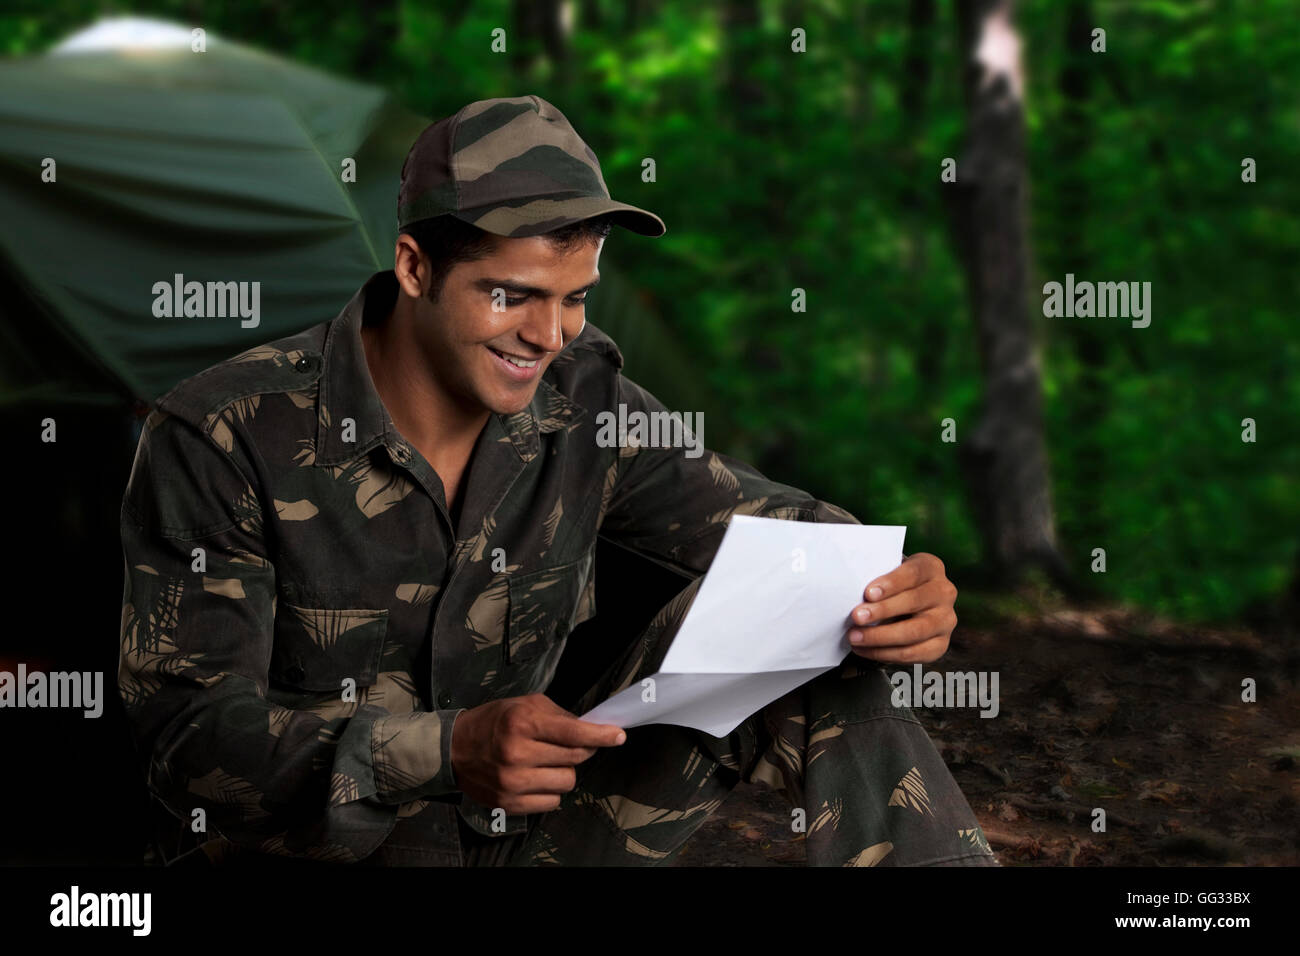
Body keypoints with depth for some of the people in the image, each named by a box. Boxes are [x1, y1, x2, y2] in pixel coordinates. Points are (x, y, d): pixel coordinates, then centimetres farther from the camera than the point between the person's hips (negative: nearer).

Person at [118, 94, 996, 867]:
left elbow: (766, 521, 1)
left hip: (527, 830, 5)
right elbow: (187, 735, -20)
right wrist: (446, 750, -36)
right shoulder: (224, 441, -17)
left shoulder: (580, 403, -3)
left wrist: (886, 591, -25)